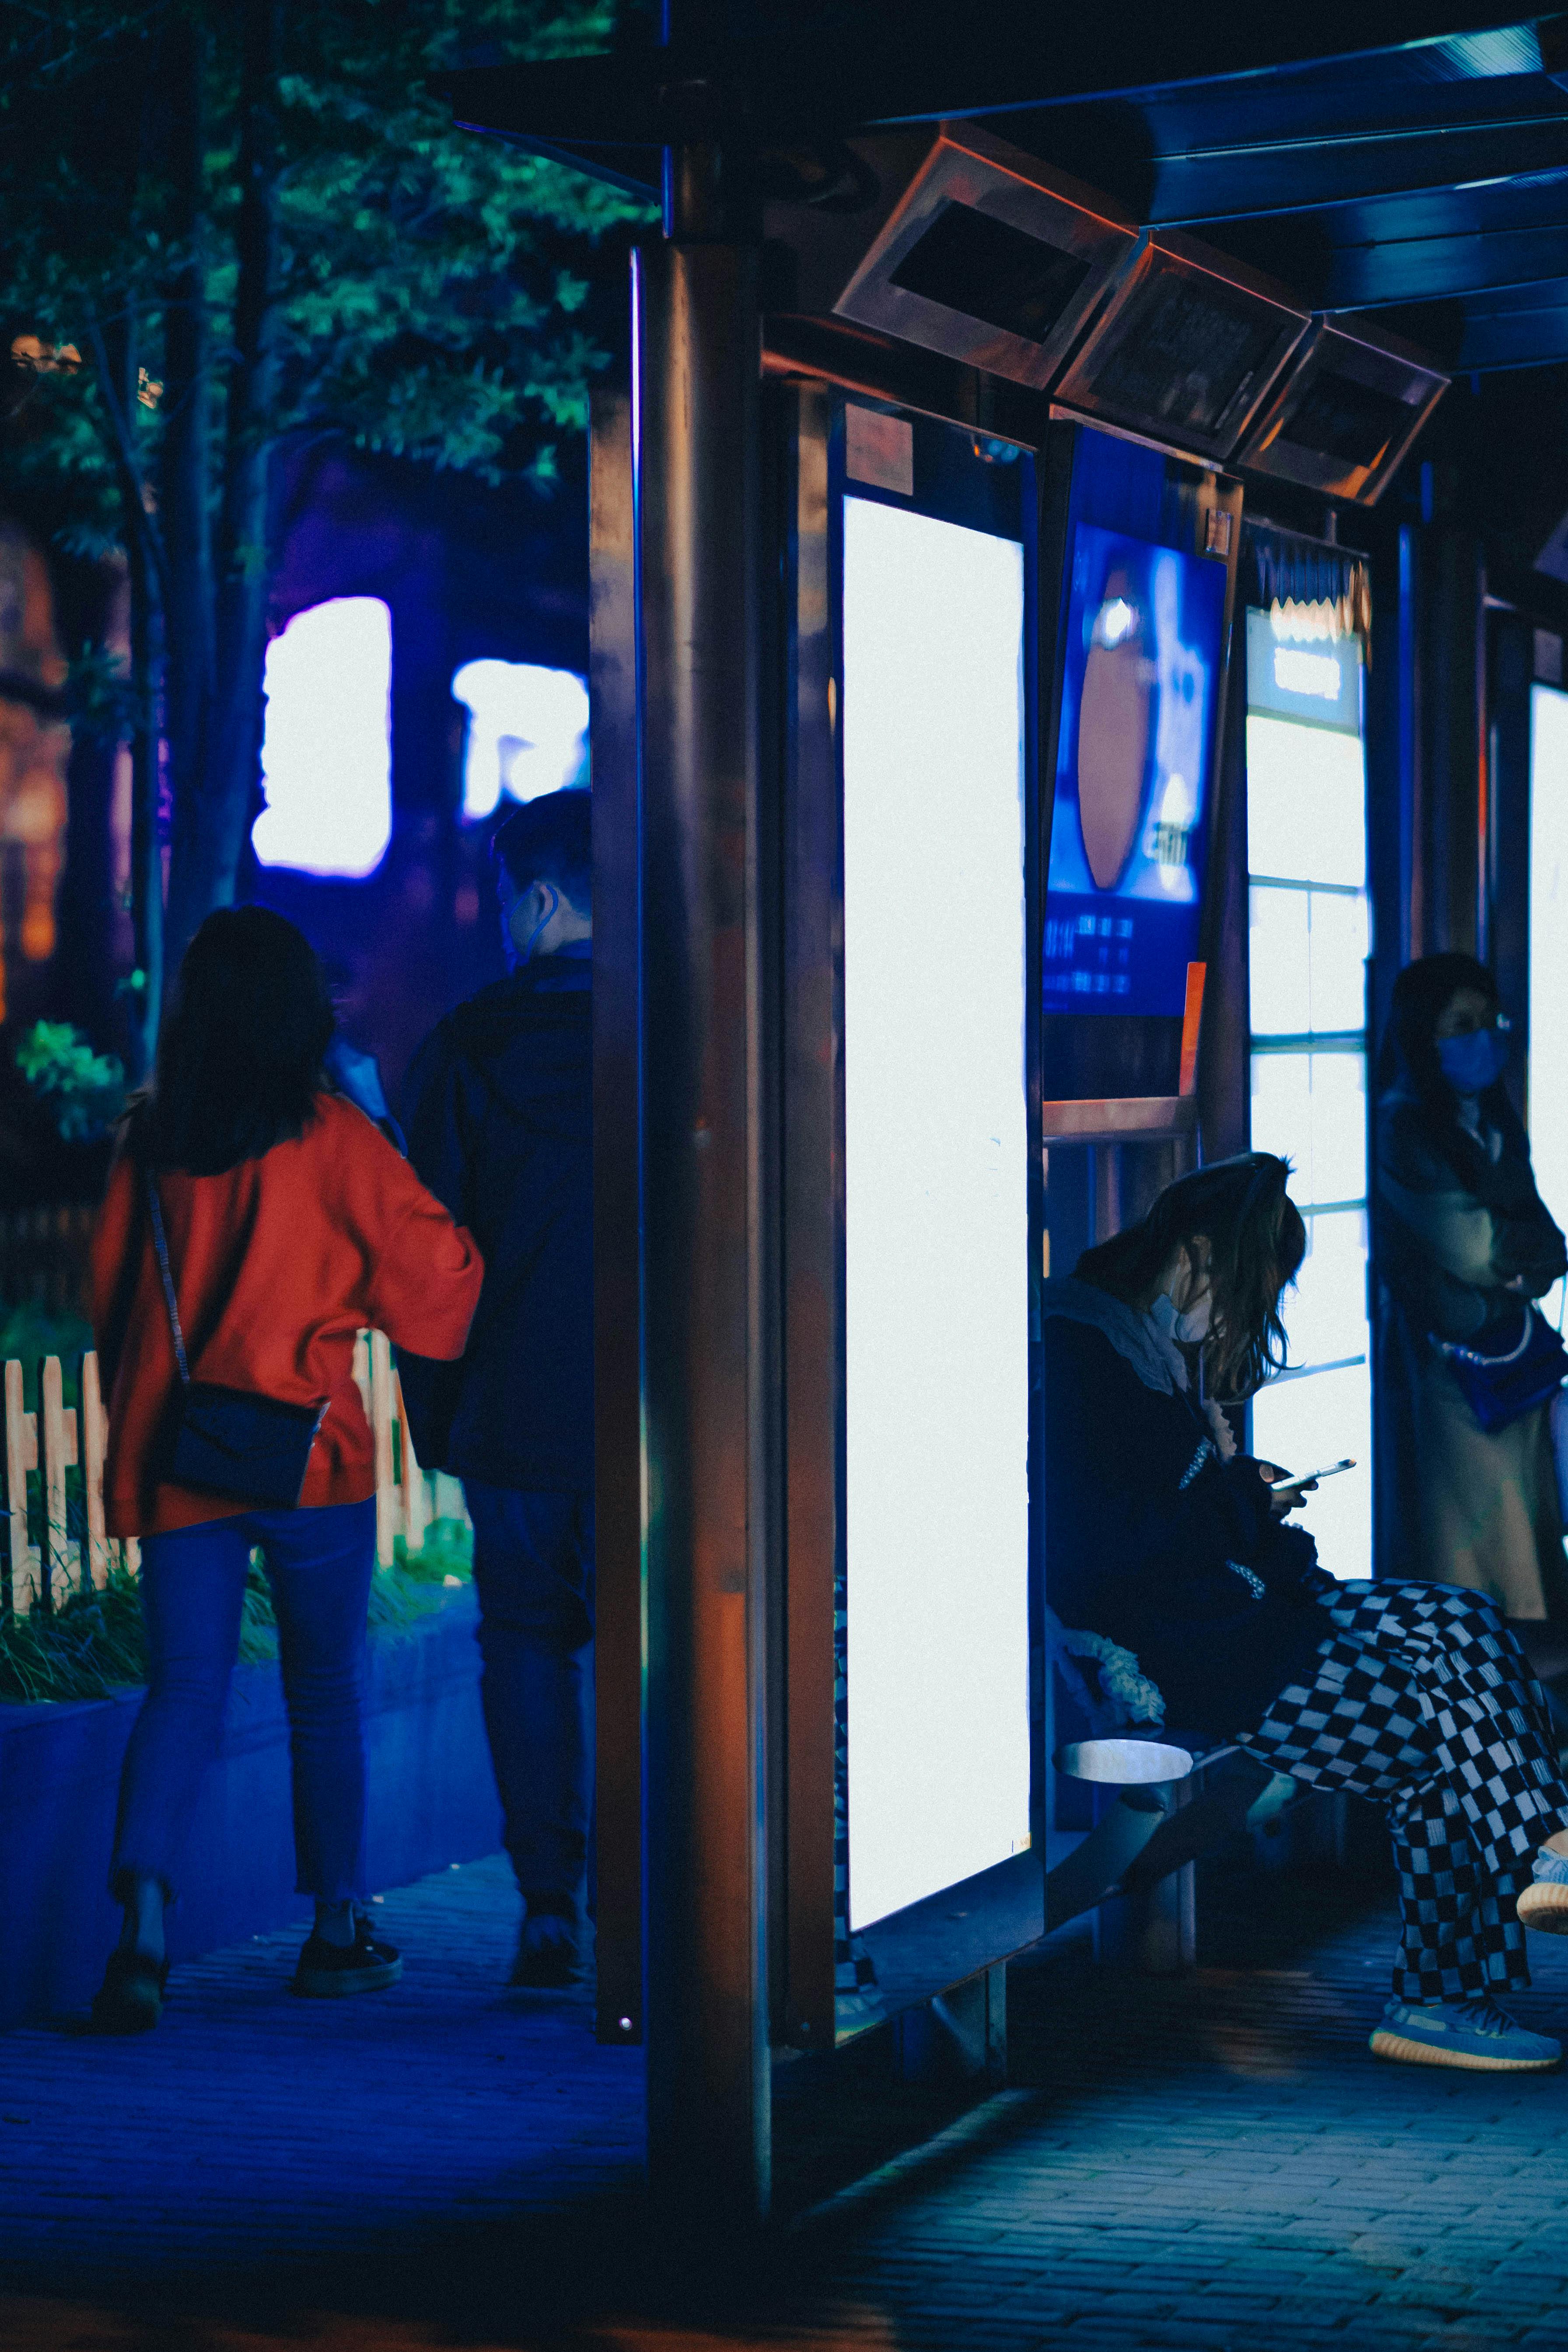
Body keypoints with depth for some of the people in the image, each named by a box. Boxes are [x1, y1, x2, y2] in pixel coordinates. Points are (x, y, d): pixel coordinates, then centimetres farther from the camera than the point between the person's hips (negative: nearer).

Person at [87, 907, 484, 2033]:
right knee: (329, 1689, 11)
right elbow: (435, 1263, -3)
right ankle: (339, 1929, 19)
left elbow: (111, 1295, 12)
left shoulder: (150, 1142, 4)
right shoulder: (330, 1135, -6)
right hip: (309, 1451, -2)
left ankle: (144, 1905, -19)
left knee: (185, 1686, 2)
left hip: (176, 1462, 2)